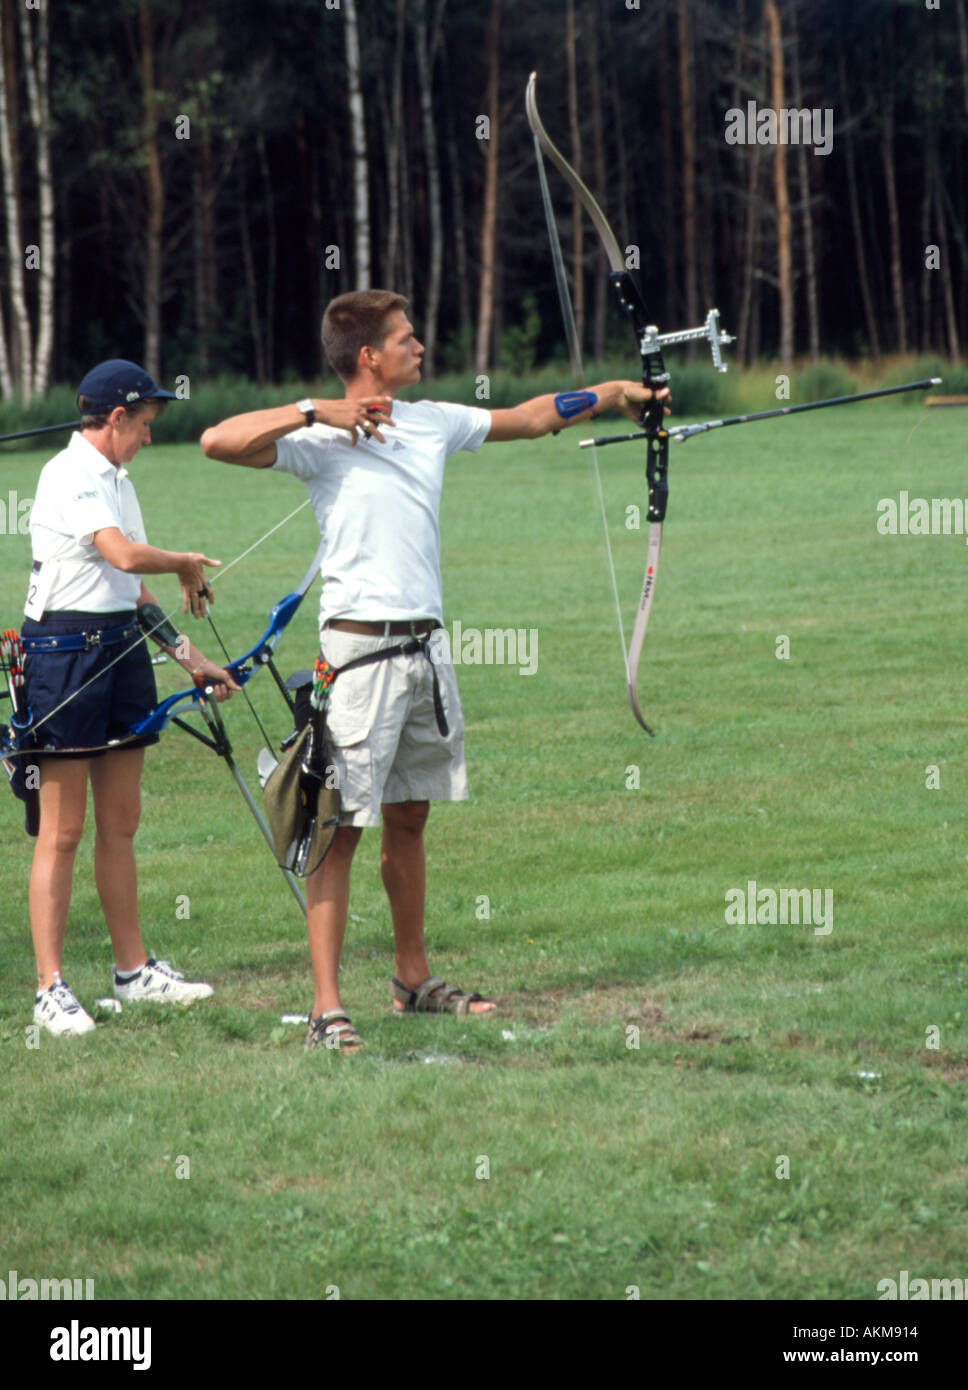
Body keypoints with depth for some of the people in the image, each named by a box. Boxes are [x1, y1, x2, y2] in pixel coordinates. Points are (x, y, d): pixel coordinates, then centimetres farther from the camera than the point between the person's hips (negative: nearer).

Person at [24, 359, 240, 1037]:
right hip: (66, 650, -9)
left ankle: (134, 968, 20)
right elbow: (124, 555, -26)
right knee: (62, 830, -6)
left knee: (121, 824, 13)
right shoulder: (70, 475, -13)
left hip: (123, 649, 9)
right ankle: (51, 988, -4)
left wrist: (189, 656, 17)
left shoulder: (116, 479, 17)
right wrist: (189, 564, -7)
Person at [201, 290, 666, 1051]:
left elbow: (528, 418, 27)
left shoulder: (431, 421, 13)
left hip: (425, 643, 7)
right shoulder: (321, 436, -8)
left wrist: (610, 393, 29)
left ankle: (414, 980, 28)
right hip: (361, 647, -7)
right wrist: (315, 412, -21)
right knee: (342, 826, -7)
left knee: (408, 818, 17)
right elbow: (219, 442, -21)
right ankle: (328, 1007, -8)